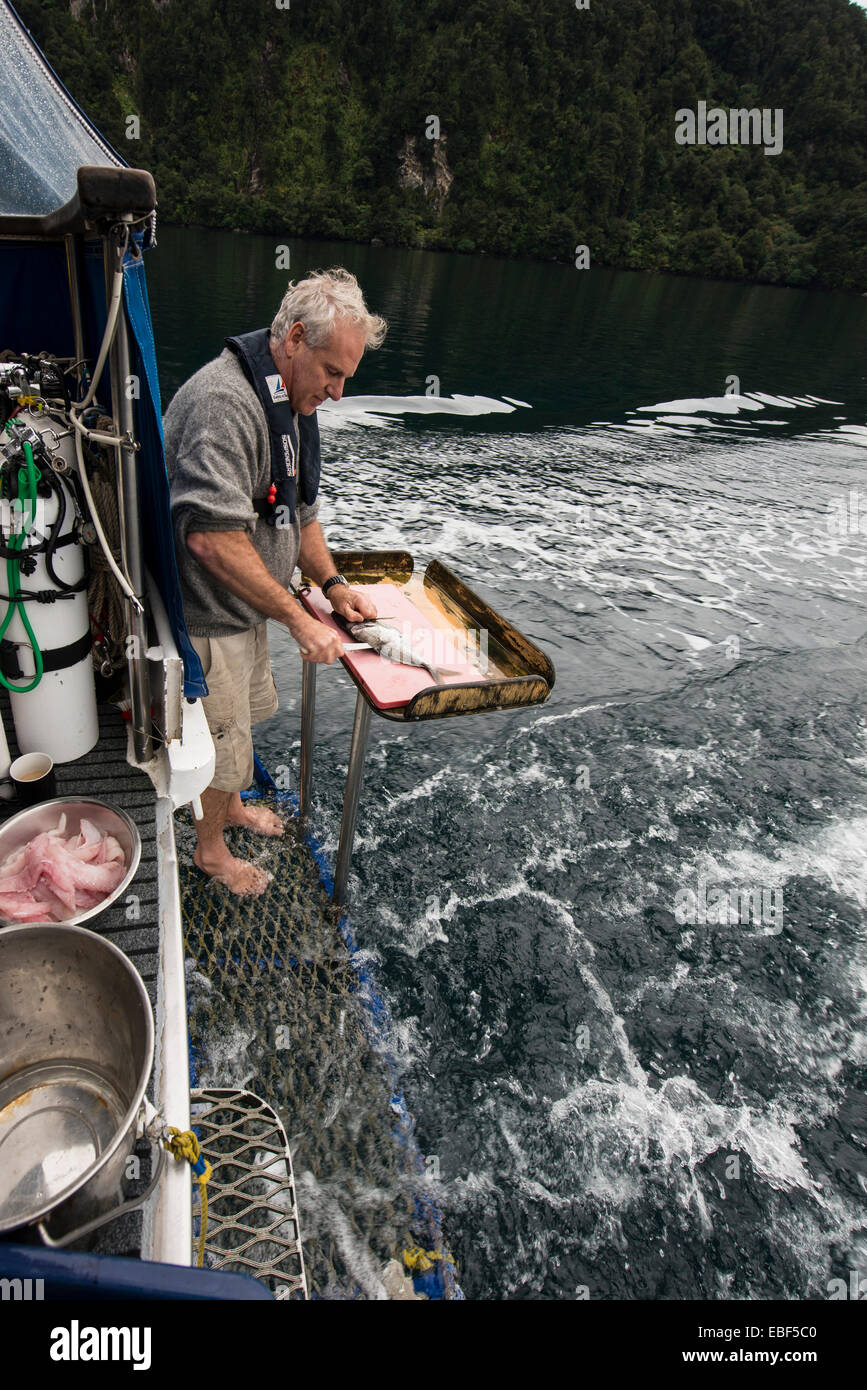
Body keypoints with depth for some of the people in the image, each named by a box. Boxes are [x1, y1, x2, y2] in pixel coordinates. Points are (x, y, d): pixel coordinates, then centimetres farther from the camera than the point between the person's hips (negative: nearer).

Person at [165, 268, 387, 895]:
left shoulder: (292, 402, 8)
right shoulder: (223, 401, -25)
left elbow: (300, 511, 17)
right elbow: (212, 537, -33)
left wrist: (333, 583, 6)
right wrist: (298, 618, -29)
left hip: (247, 606, 9)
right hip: (208, 616, -9)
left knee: (245, 713, 26)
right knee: (225, 739, 7)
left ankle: (230, 803, 52)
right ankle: (211, 849, 33)